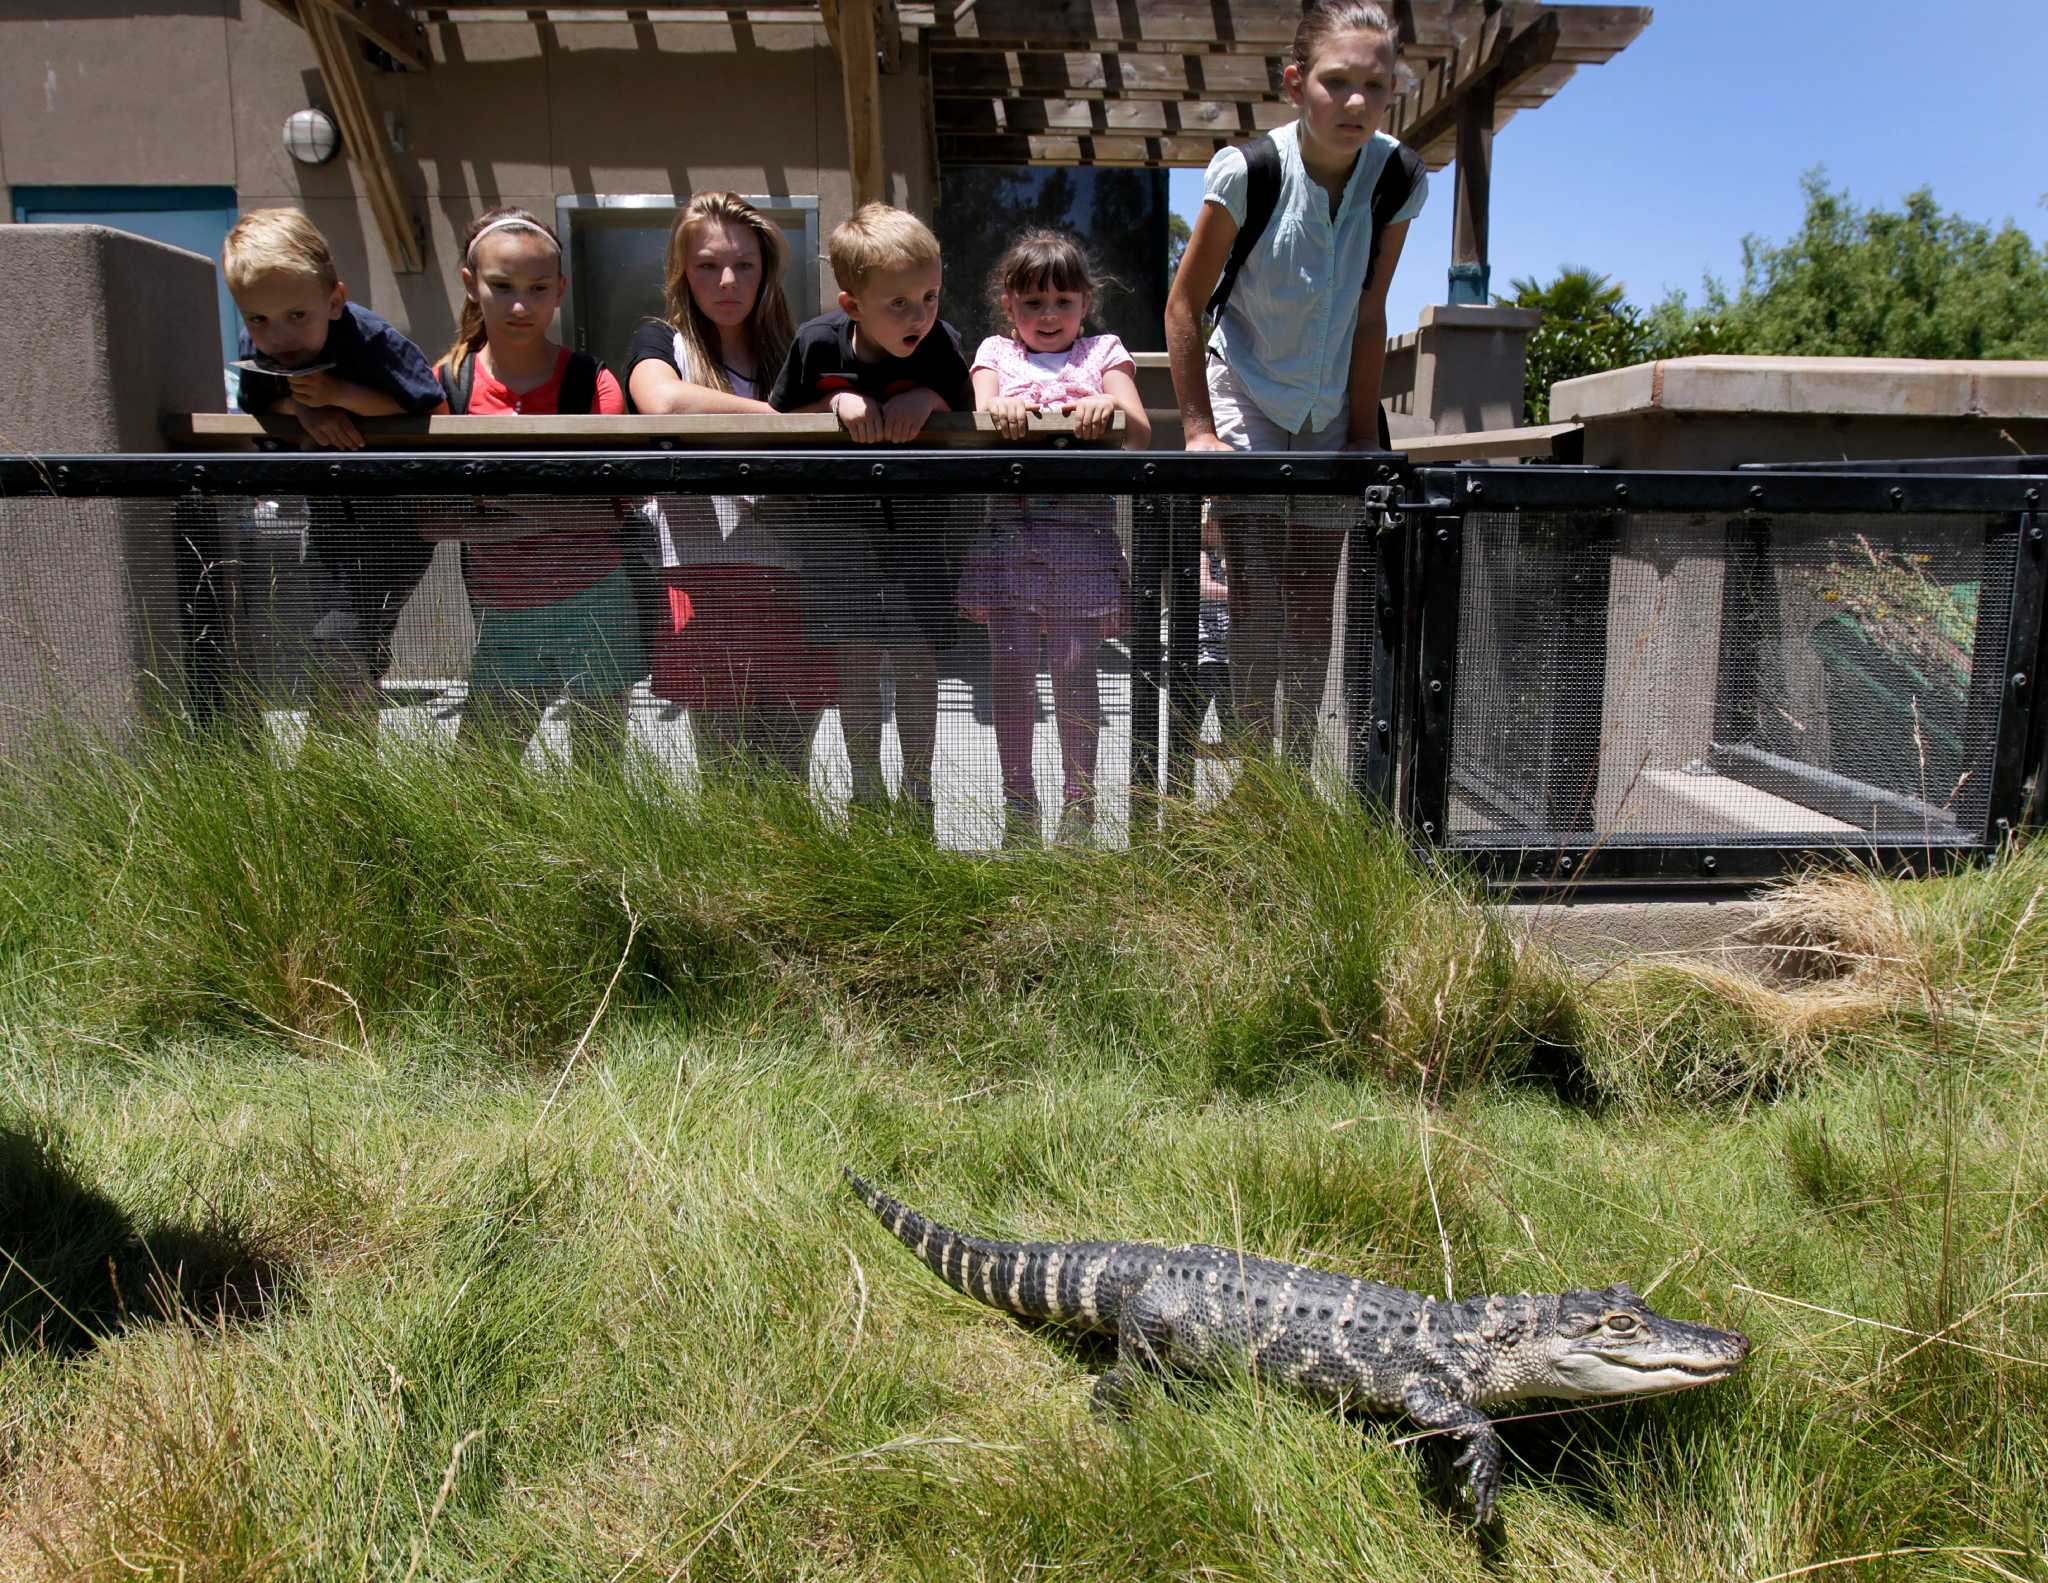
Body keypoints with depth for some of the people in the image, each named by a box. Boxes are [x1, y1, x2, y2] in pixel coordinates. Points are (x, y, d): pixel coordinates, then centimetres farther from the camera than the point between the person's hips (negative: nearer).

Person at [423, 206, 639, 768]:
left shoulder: (591, 382, -3)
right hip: (502, 617, 2)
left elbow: (604, 508, -12)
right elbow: (429, 520, -3)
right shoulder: (449, 385, 2)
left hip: (591, 608, -2)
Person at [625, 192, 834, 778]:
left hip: (790, 588, 3)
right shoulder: (660, 342, 8)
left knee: (789, 781, 4)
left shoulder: (790, 355, 20)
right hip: (705, 582, -3)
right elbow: (662, 401, -16)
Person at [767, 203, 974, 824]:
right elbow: (778, 419, 0)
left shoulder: (941, 344, -12)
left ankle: (917, 788, 17)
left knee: (916, 659, 1)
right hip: (840, 523, 0)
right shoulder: (819, 341, -11)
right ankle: (865, 788, 20)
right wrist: (836, 402, -17)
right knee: (857, 661, 4)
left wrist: (928, 397, -24)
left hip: (916, 521, 0)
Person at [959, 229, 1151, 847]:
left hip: (1080, 529, -1)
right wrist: (997, 407, -25)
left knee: (1075, 665, -3)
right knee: (1010, 664, 0)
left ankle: (1079, 802, 9)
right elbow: (981, 409, -1)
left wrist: (1108, 407, -21)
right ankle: (1018, 799, 13)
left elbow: (1140, 435, 2)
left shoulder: (1103, 353, 15)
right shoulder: (996, 353, 19)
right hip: (1009, 525, 1)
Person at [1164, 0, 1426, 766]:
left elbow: (1369, 314, -4)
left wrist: (1363, 433, -3)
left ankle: (1299, 773, 20)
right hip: (1247, 405, -3)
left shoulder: (1400, 178, -12)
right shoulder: (1247, 170, -21)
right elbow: (1185, 304, -12)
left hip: (1331, 415, 4)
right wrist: (1199, 428, -14)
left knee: (1314, 609, 8)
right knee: (1259, 603, -13)